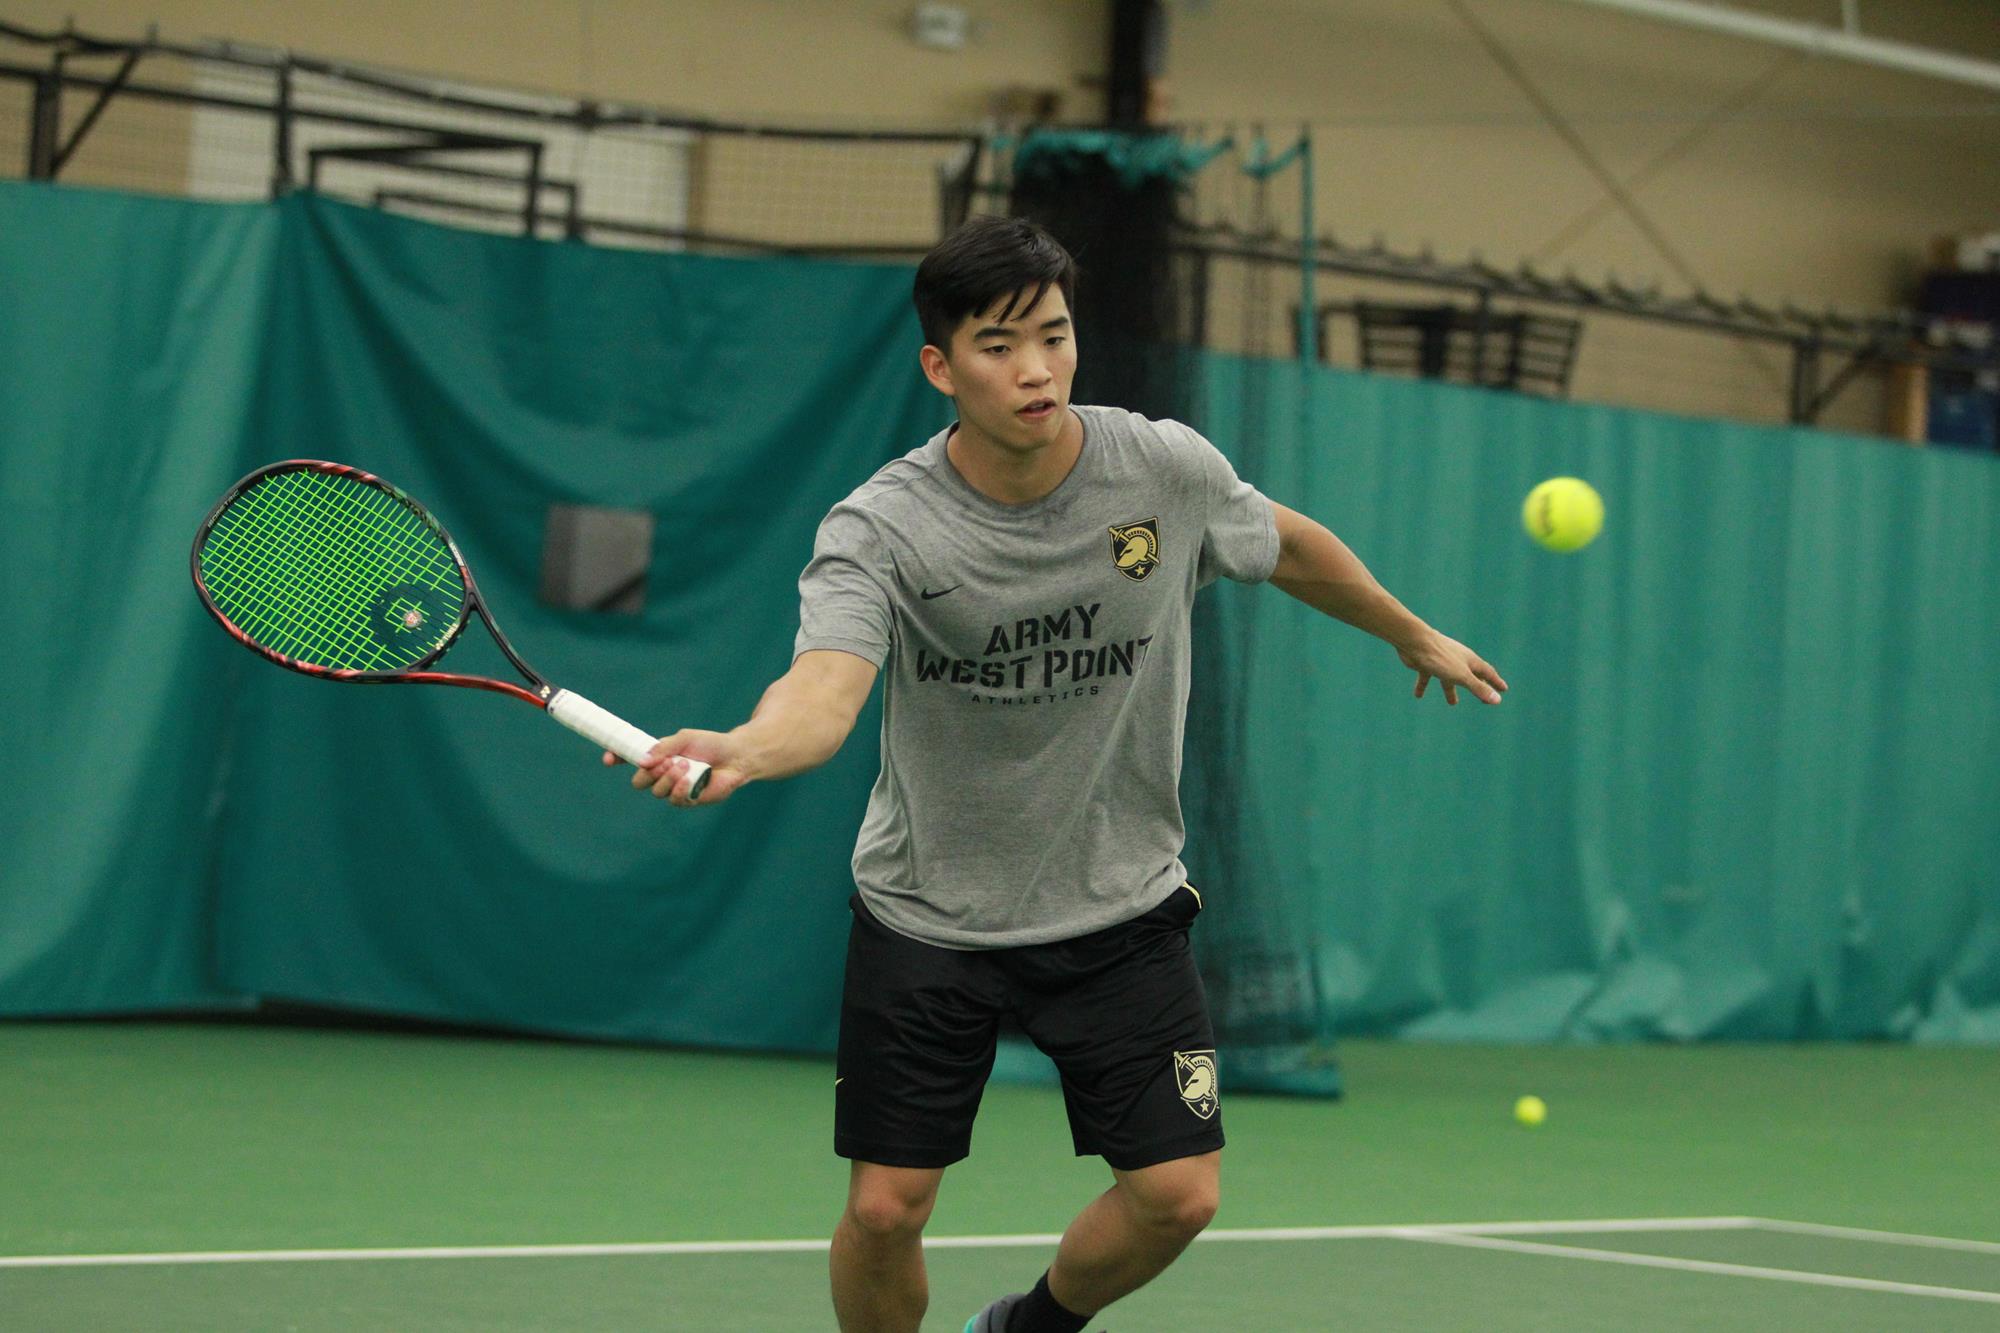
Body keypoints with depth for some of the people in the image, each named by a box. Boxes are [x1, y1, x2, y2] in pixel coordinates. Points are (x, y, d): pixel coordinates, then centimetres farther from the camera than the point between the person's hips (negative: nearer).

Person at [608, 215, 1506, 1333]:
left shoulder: (1170, 471, -11)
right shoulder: (881, 530, -20)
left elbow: (1287, 546, 11)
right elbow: (824, 691, -38)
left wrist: (1417, 635, 26)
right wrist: (742, 750, -60)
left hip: (1118, 906, 2)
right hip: (927, 913, -2)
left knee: (1178, 1196, -5)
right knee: (886, 1210, -4)